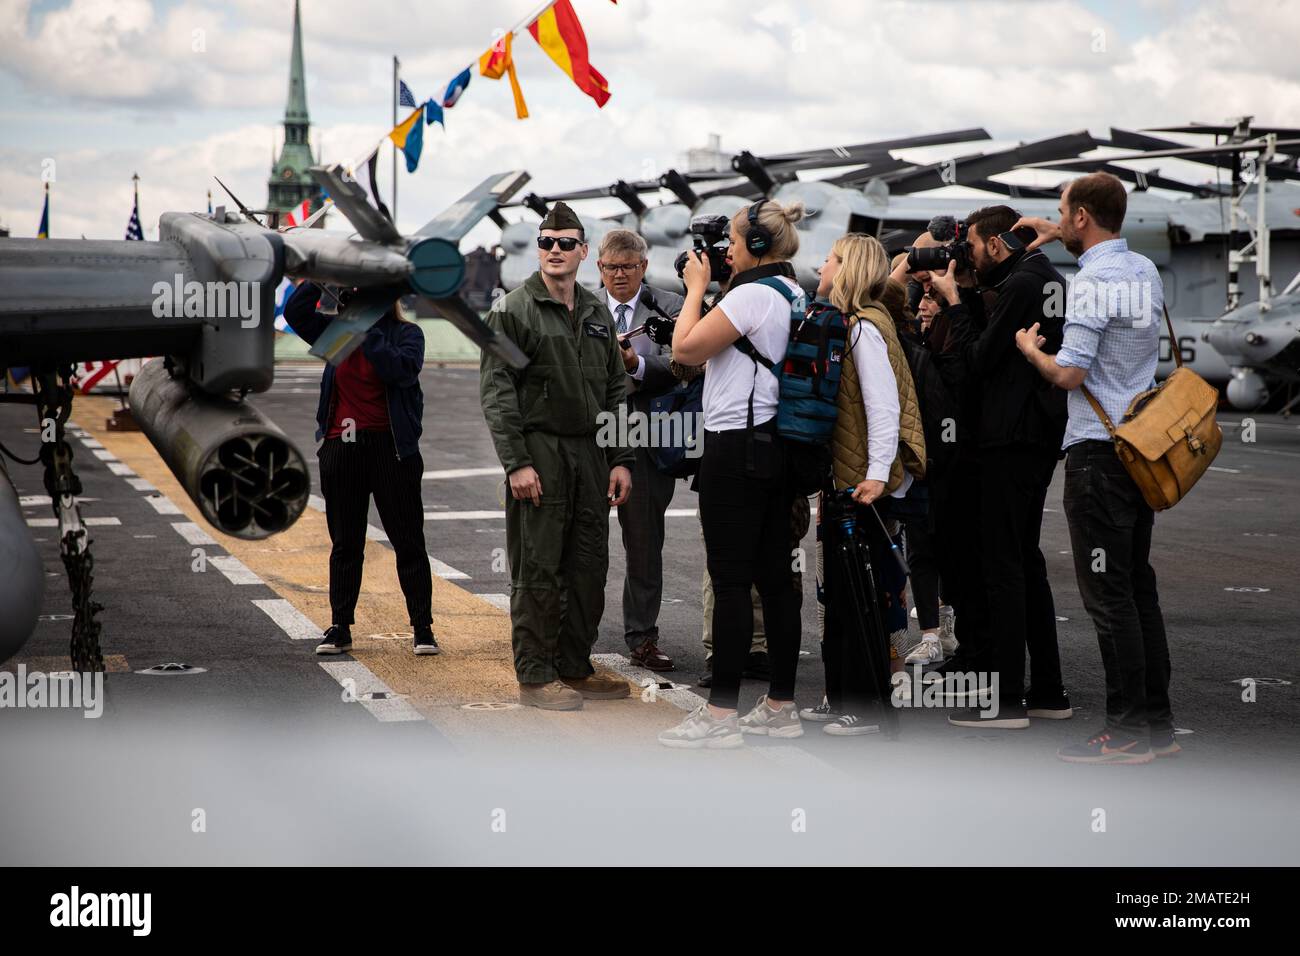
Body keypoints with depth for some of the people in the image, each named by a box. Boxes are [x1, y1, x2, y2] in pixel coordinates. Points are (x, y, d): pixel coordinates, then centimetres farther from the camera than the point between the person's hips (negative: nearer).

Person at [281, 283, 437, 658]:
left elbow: (403, 369, -19)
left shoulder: (406, 334, -1)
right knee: (345, 543, 9)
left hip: (390, 447, -4)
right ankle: (339, 627, 15)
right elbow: (295, 313, 0)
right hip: (341, 447, 4)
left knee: (408, 541, 1)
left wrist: (367, 331, -18)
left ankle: (423, 627, 6)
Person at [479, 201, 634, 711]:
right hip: (539, 452, -6)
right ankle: (535, 677, 3)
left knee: (589, 568, 9)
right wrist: (516, 462, -16)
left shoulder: (597, 312, 14)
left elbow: (616, 390, 17)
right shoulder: (513, 310, -4)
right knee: (538, 571, -3)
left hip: (590, 453, 6)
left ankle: (575, 669, 19)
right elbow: (496, 391, -9)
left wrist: (620, 459, 9)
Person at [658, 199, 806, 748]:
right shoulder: (795, 296, 14)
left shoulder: (753, 294, -15)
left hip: (738, 445, -9)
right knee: (774, 576, 11)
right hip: (778, 446, 9)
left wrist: (697, 286, -3)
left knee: (730, 580, -7)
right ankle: (780, 707, 15)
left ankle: (720, 715, -4)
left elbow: (686, 348, -13)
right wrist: (712, 288, 17)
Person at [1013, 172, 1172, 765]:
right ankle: (1157, 721, 17)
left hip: (1098, 451, -9)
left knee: (1108, 593, -5)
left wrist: (1029, 348, -2)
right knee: (1138, 584, 13)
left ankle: (1127, 732, -3)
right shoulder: (1146, 271, 10)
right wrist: (1060, 237, 31)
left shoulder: (1093, 283, -16)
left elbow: (1068, 374, -20)